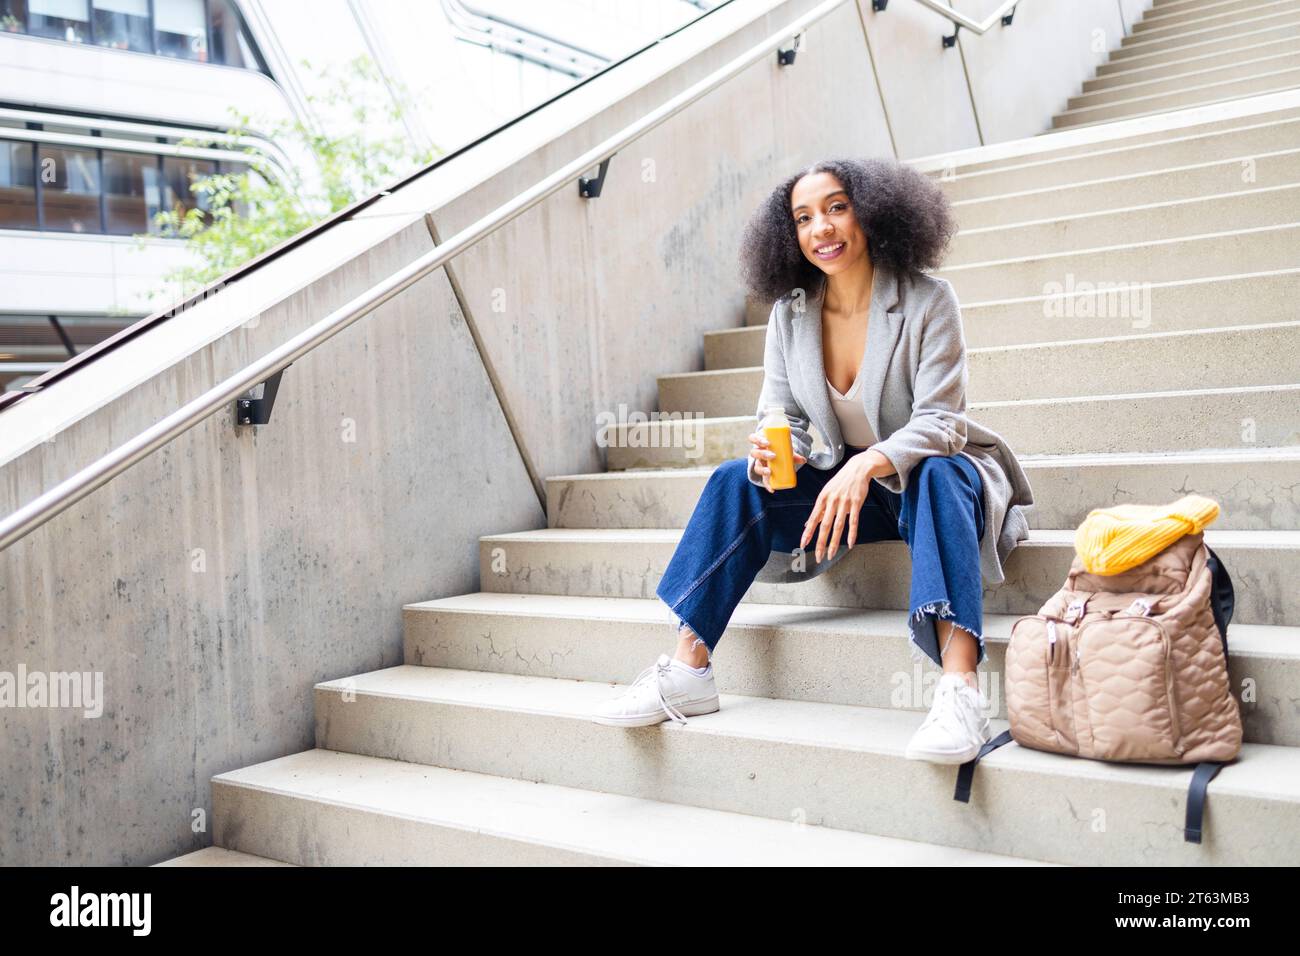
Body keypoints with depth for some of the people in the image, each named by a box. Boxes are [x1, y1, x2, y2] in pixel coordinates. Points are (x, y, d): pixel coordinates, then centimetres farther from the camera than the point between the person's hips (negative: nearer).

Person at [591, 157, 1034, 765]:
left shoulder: (926, 300, -14)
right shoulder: (790, 312, 0)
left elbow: (939, 421, -22)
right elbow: (782, 419, 1)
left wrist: (867, 465, -41)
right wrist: (772, 455, -24)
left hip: (927, 476, -4)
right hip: (847, 483, 5)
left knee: (937, 476, -38)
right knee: (737, 480, -16)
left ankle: (959, 685, -51)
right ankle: (688, 669, -21)